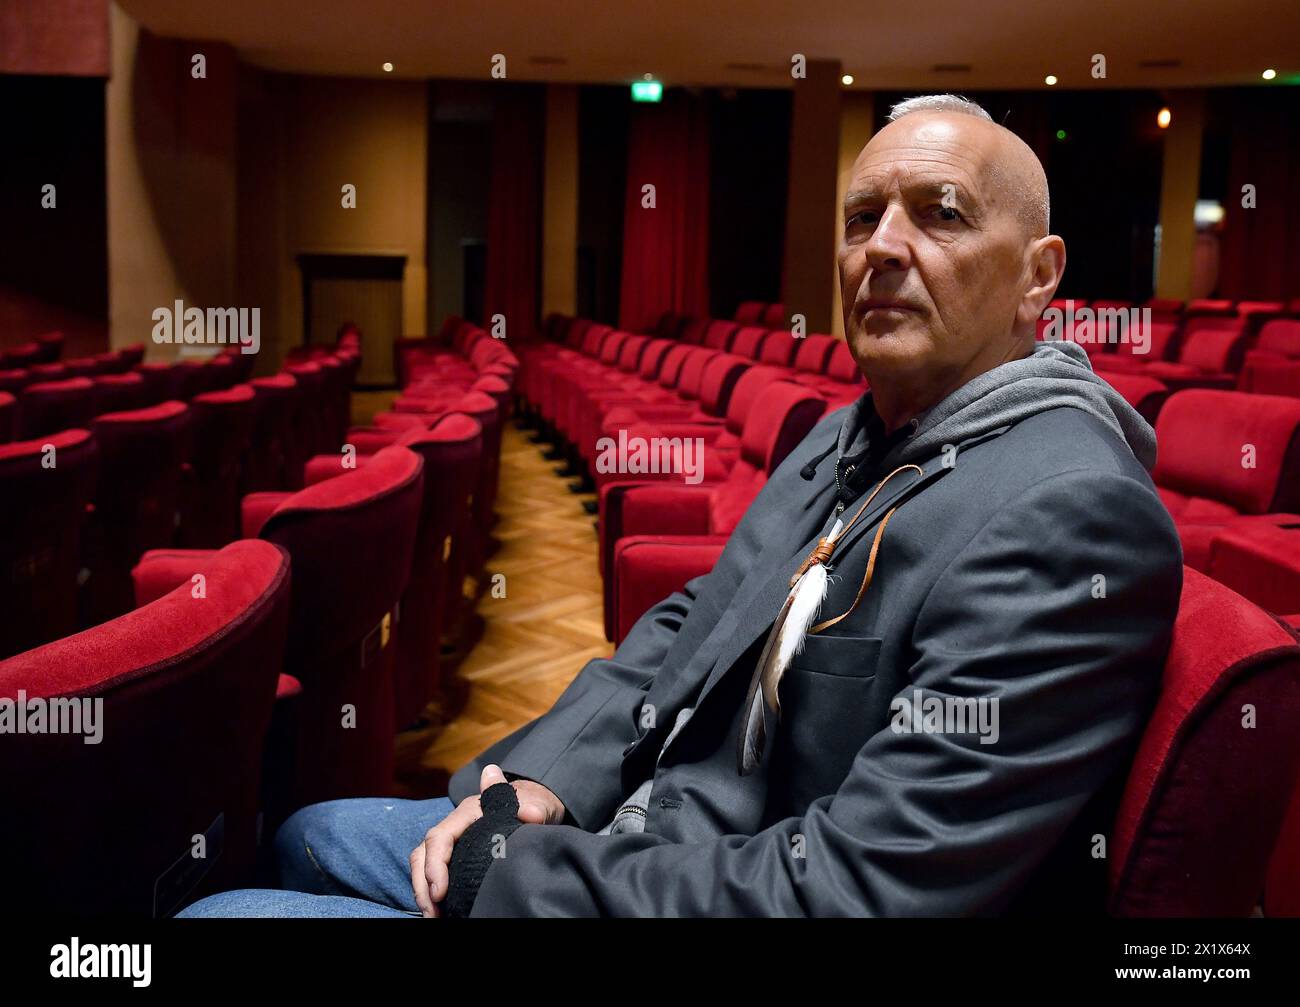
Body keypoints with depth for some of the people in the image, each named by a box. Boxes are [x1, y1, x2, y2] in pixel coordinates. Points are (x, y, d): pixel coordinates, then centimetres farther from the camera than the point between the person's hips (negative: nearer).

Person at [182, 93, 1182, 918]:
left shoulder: (1072, 513, -24)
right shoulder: (851, 437, 7)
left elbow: (855, 889, -29)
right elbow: (689, 624, 12)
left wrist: (522, 880, -21)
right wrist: (539, 776, -5)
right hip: (646, 829, 9)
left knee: (224, 907, -3)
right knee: (311, 839, 22)